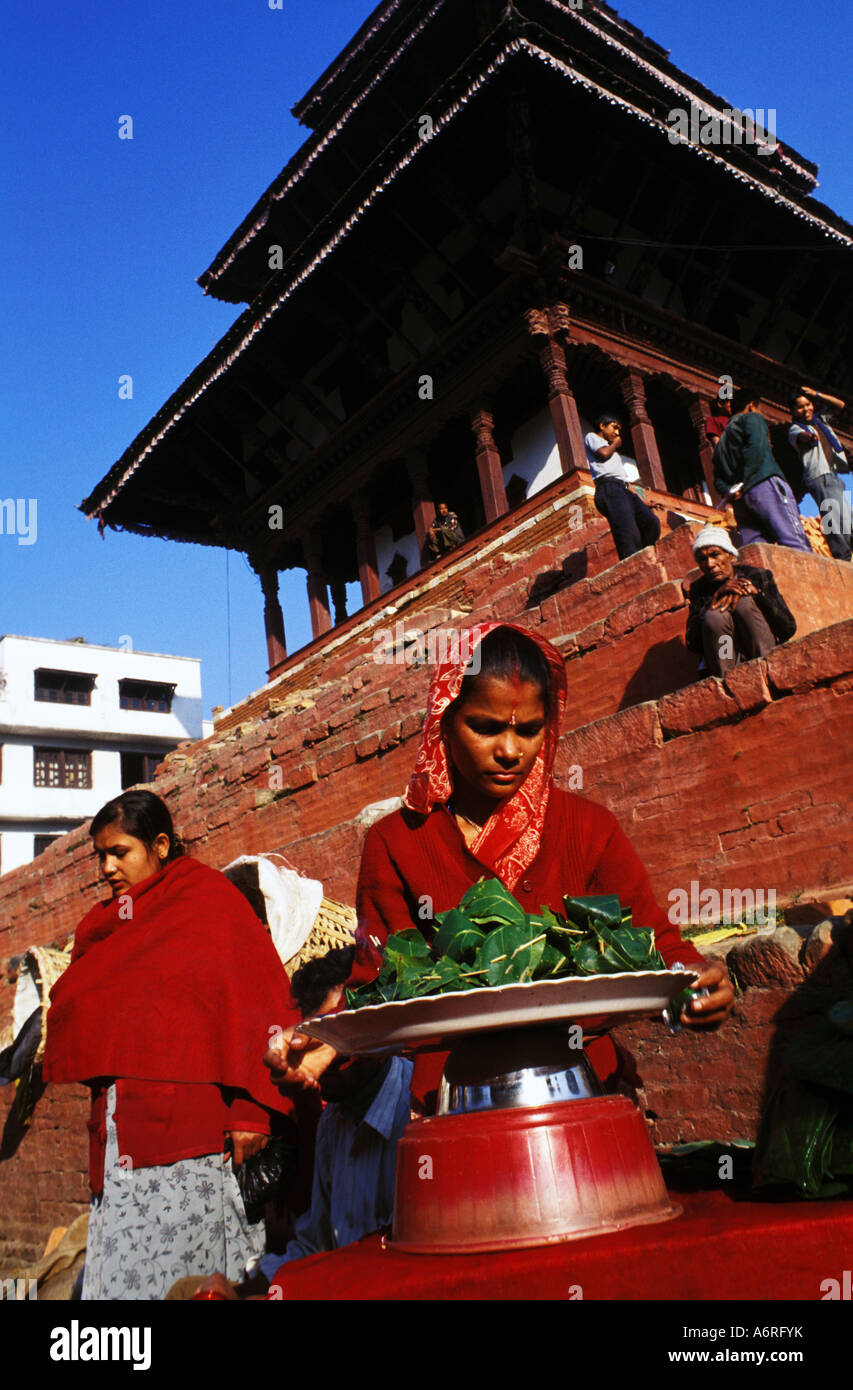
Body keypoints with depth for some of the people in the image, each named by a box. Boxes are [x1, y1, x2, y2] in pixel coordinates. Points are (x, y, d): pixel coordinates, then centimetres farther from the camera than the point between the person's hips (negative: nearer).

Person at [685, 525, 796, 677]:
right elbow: (692, 644, -7)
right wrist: (718, 595, -15)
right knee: (714, 615, -23)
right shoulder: (698, 590, 8)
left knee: (744, 603, -19)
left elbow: (789, 628, -4)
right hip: (727, 666, 0)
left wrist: (754, 591, -14)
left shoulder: (757, 576, 6)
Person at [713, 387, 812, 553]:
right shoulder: (752, 418, 15)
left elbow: (718, 480, 21)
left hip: (740, 502, 7)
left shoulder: (722, 440, 33)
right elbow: (757, 446, -8)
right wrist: (747, 481, -10)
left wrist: (728, 491, 3)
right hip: (764, 484, -7)